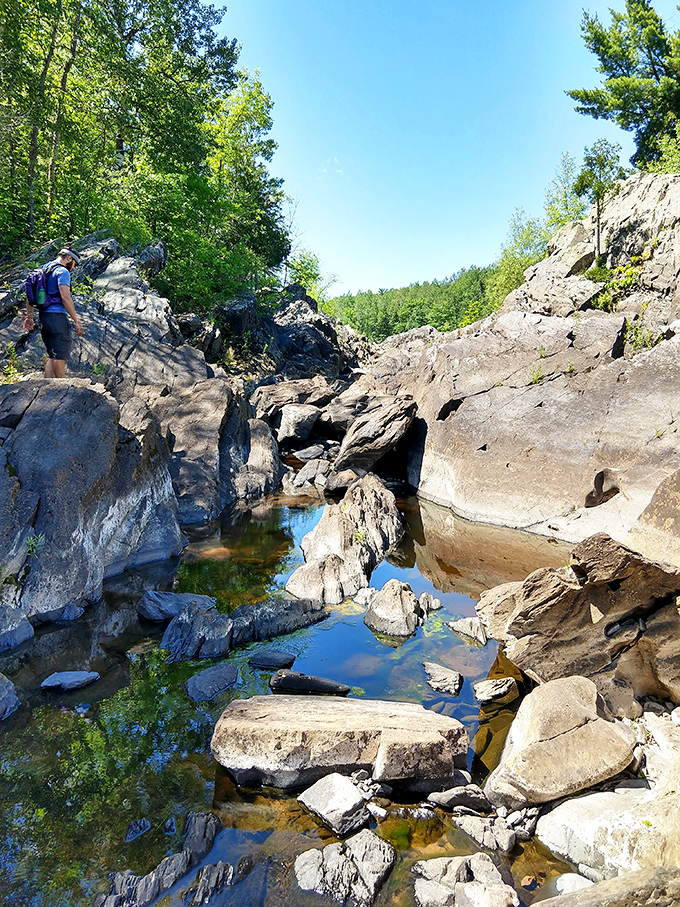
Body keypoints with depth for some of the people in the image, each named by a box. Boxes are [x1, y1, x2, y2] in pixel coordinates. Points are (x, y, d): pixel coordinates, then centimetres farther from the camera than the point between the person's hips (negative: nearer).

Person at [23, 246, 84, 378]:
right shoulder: (62, 272, -7)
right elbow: (65, 297, -16)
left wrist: (29, 316, 22)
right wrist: (76, 320, -14)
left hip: (44, 316, 9)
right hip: (57, 316, -9)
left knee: (51, 355, 12)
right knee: (61, 354, -7)